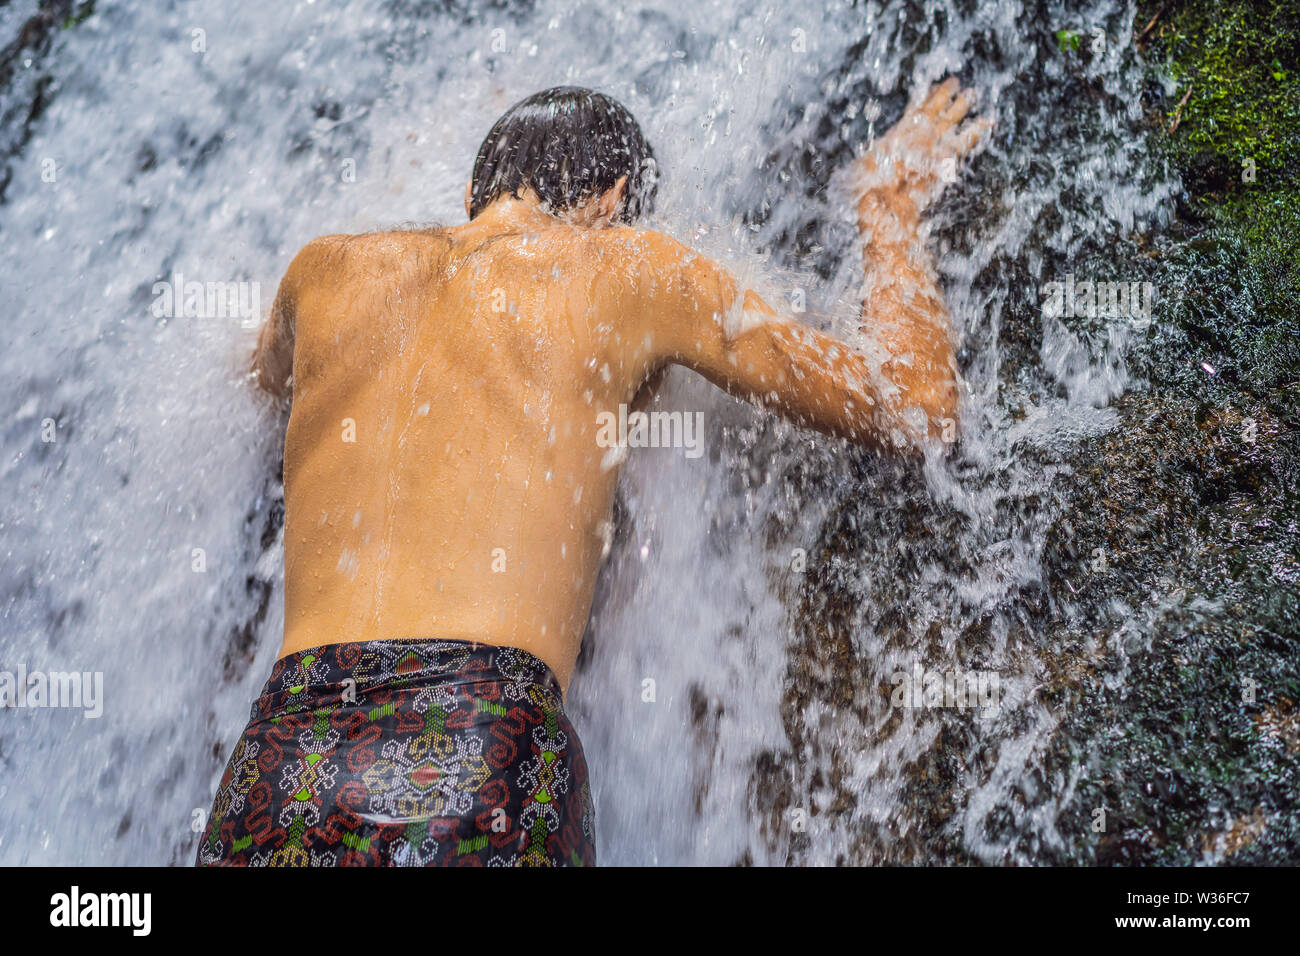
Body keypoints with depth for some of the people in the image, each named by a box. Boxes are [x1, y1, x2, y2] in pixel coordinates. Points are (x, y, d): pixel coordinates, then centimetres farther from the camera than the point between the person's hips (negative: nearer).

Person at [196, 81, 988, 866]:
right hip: (488, 763, -3)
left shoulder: (328, 269, 16)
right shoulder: (635, 270, 8)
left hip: (279, 761, 4)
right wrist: (892, 211, 31)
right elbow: (919, 405, 14)